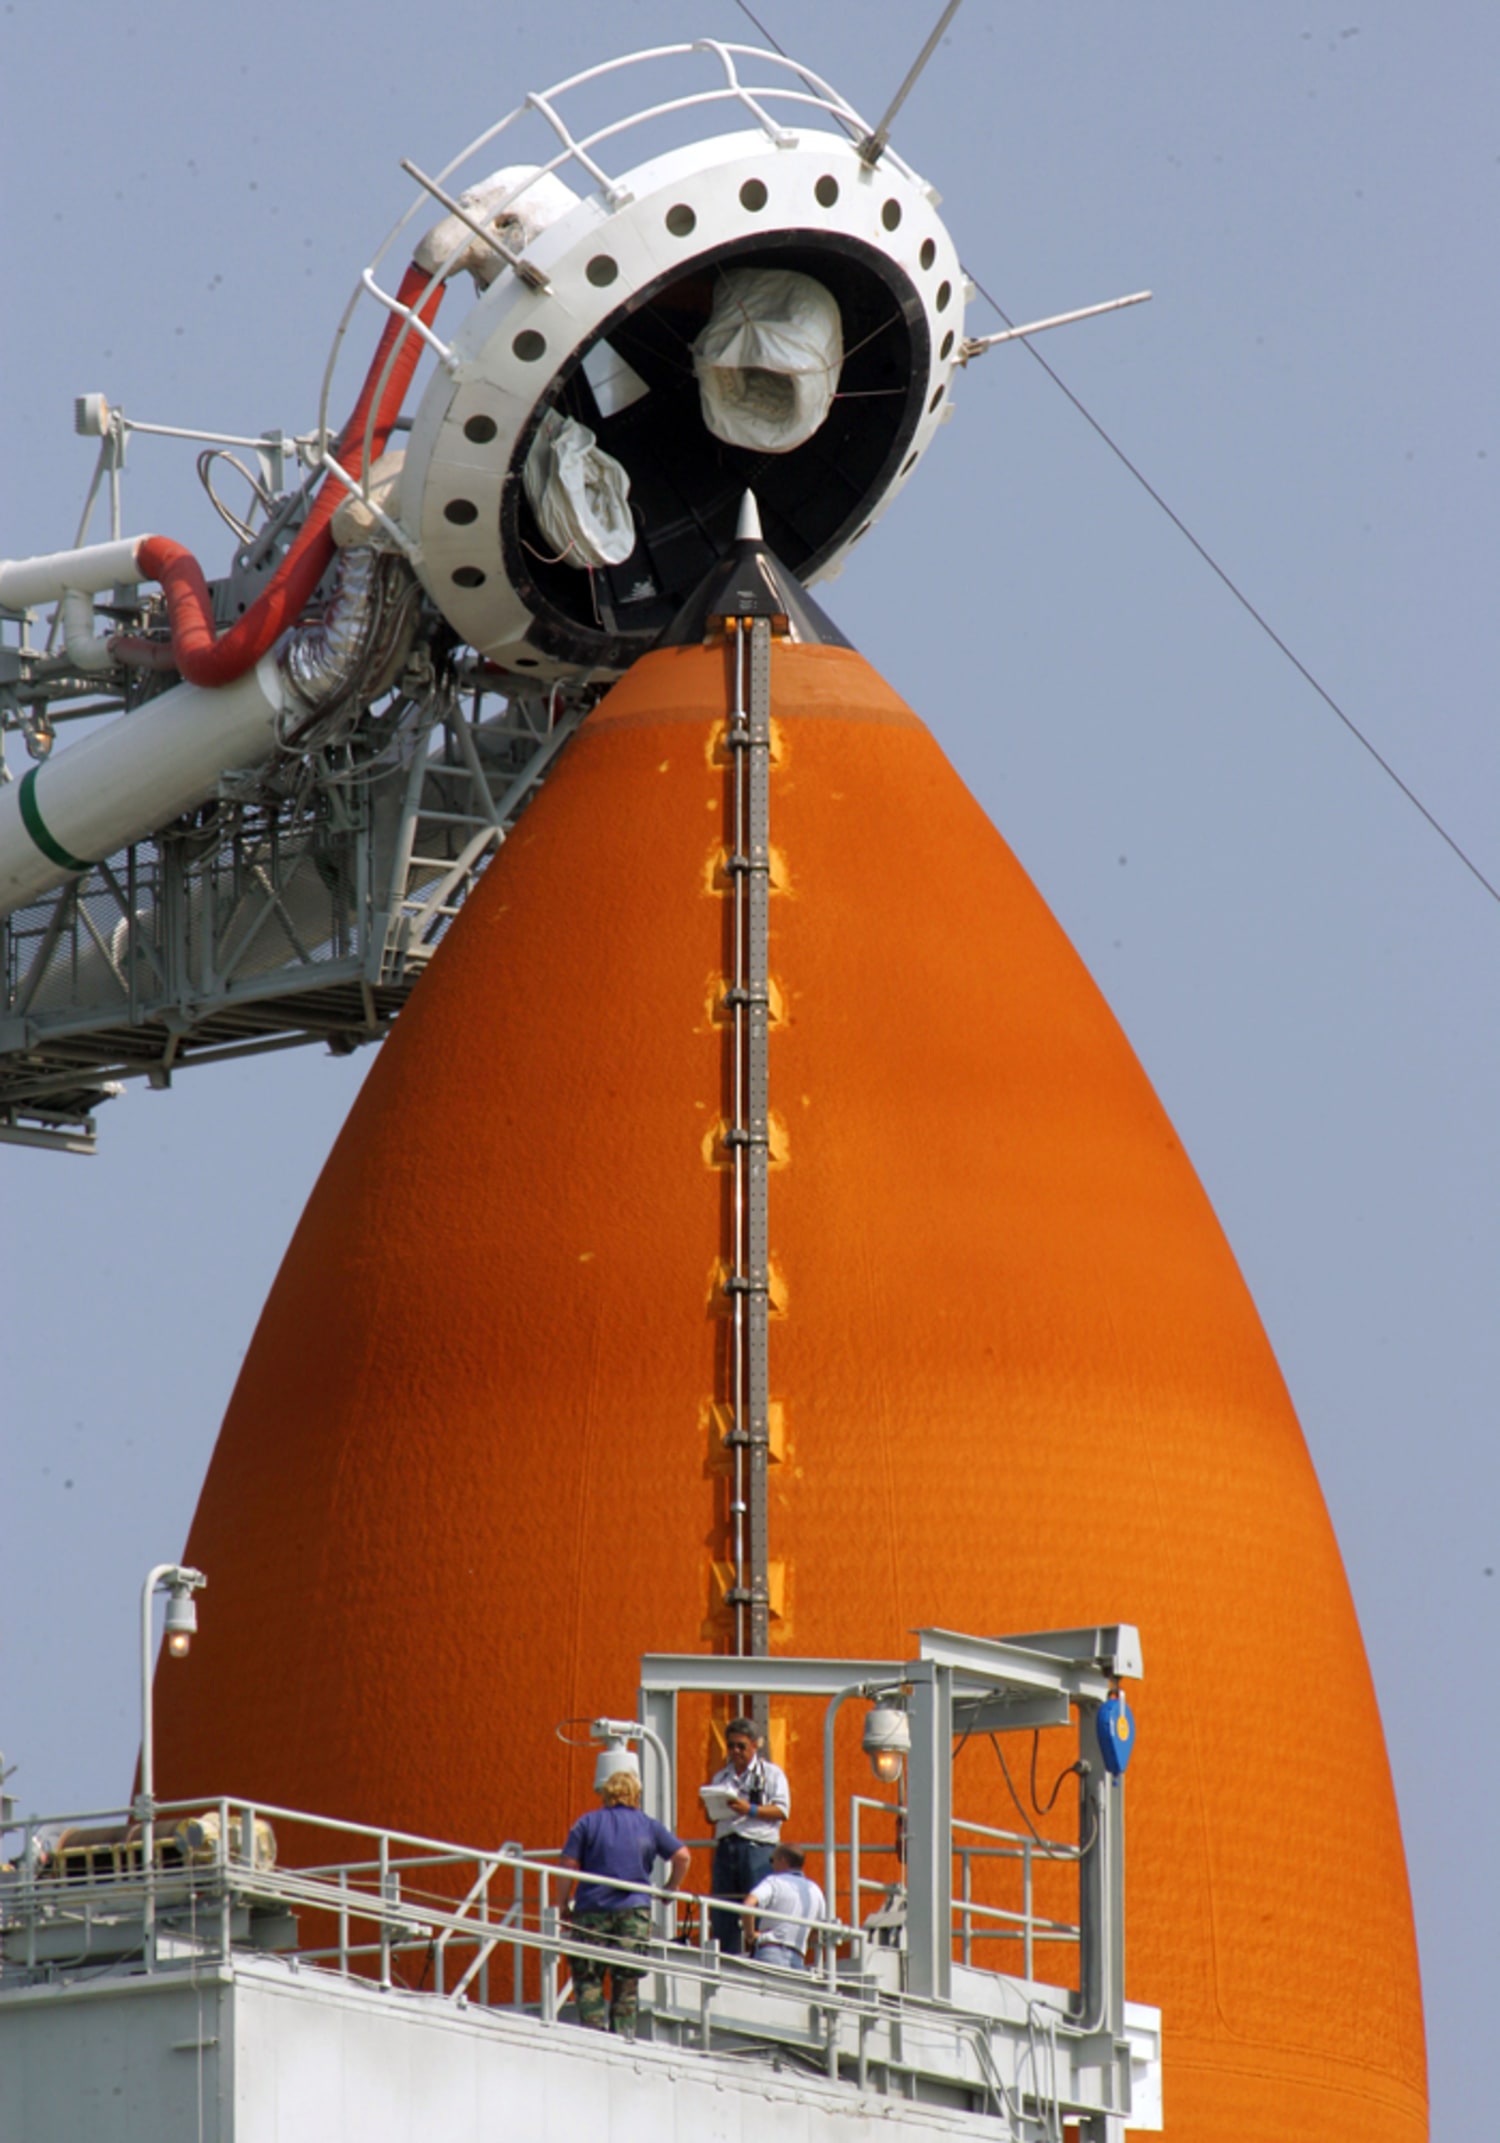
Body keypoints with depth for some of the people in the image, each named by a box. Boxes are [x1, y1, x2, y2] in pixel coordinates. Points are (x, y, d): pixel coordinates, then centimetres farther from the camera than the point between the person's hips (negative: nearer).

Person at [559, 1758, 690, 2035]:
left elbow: (567, 1864, -2)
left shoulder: (588, 1823, 4)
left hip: (592, 1909, -2)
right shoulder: (649, 1826, 9)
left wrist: (564, 1903, 7)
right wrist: (670, 1888, 19)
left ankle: (594, 2030, -14)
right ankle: (623, 2034, 4)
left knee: (587, 1980, 1)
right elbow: (682, 1856, 4)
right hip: (635, 1912, 2)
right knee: (626, 1983, 9)